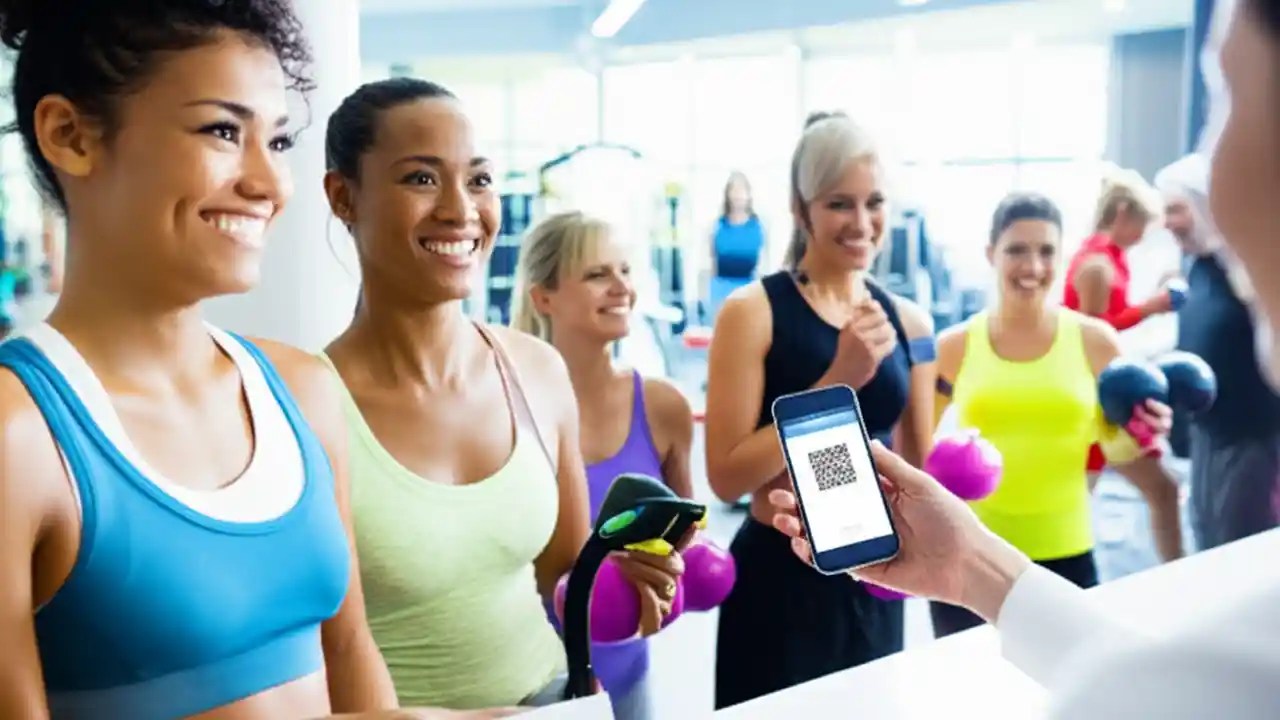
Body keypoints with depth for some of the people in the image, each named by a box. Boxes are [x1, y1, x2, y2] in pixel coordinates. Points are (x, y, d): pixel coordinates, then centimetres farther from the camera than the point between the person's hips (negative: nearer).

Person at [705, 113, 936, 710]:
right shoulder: (754, 311, -13)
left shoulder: (907, 320, 2)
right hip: (779, 581, -5)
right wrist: (839, 381, -23)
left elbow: (918, 469, 13)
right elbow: (727, 475, -21)